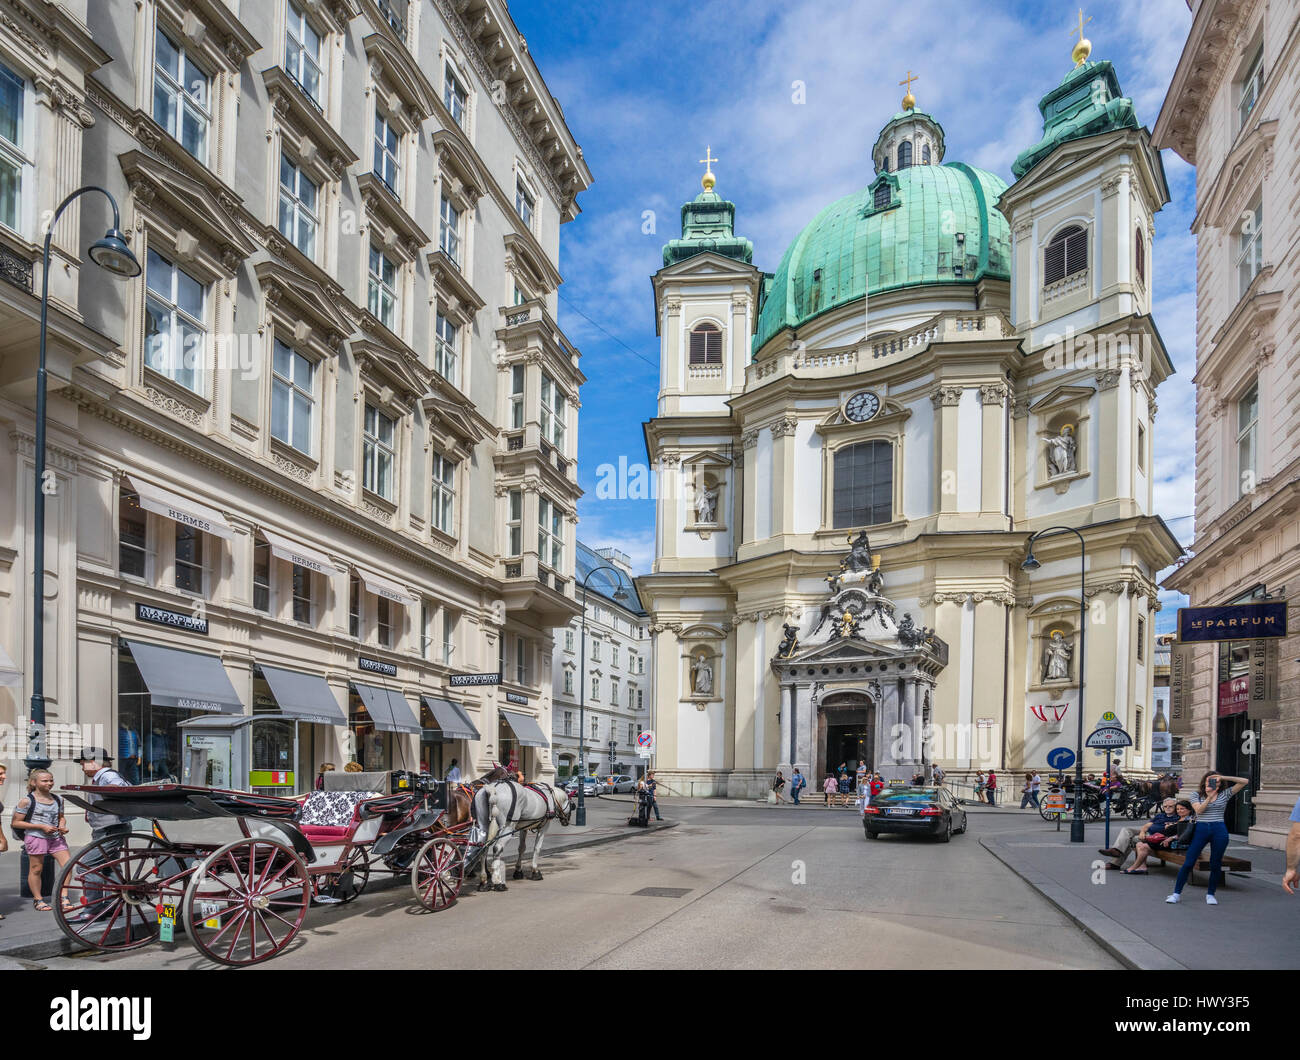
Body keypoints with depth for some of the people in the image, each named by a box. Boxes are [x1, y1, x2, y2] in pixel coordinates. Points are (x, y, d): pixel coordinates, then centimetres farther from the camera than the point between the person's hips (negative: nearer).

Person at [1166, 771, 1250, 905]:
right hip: (1201, 829, -1)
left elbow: (1245, 782, 3)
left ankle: (1210, 894, 21)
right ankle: (1177, 893, 3)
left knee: (1216, 865, 5)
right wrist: (1210, 796, -18)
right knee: (1188, 863, -3)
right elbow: (1199, 810, -9)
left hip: (1219, 831, 1)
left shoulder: (1225, 794, 8)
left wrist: (1224, 778, -6)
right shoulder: (1197, 795, 8)